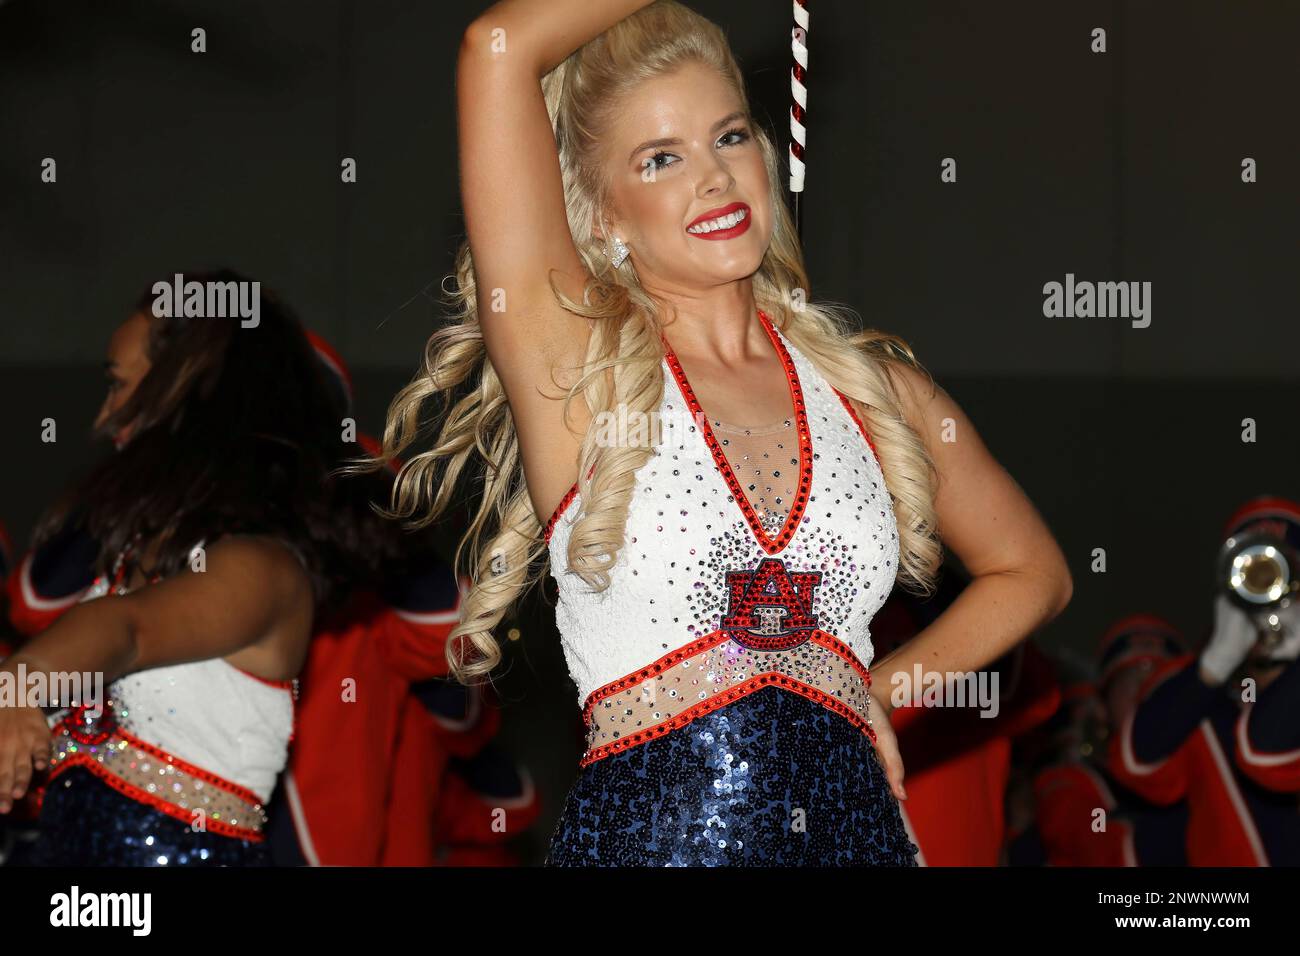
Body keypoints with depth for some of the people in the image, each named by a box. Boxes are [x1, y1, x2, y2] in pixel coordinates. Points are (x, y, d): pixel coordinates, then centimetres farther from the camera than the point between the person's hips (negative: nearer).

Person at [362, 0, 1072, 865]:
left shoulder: (869, 384, 9)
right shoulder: (575, 365, -1)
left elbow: (1032, 571, 23)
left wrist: (884, 689, 10)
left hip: (858, 824, 4)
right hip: (642, 828, -3)